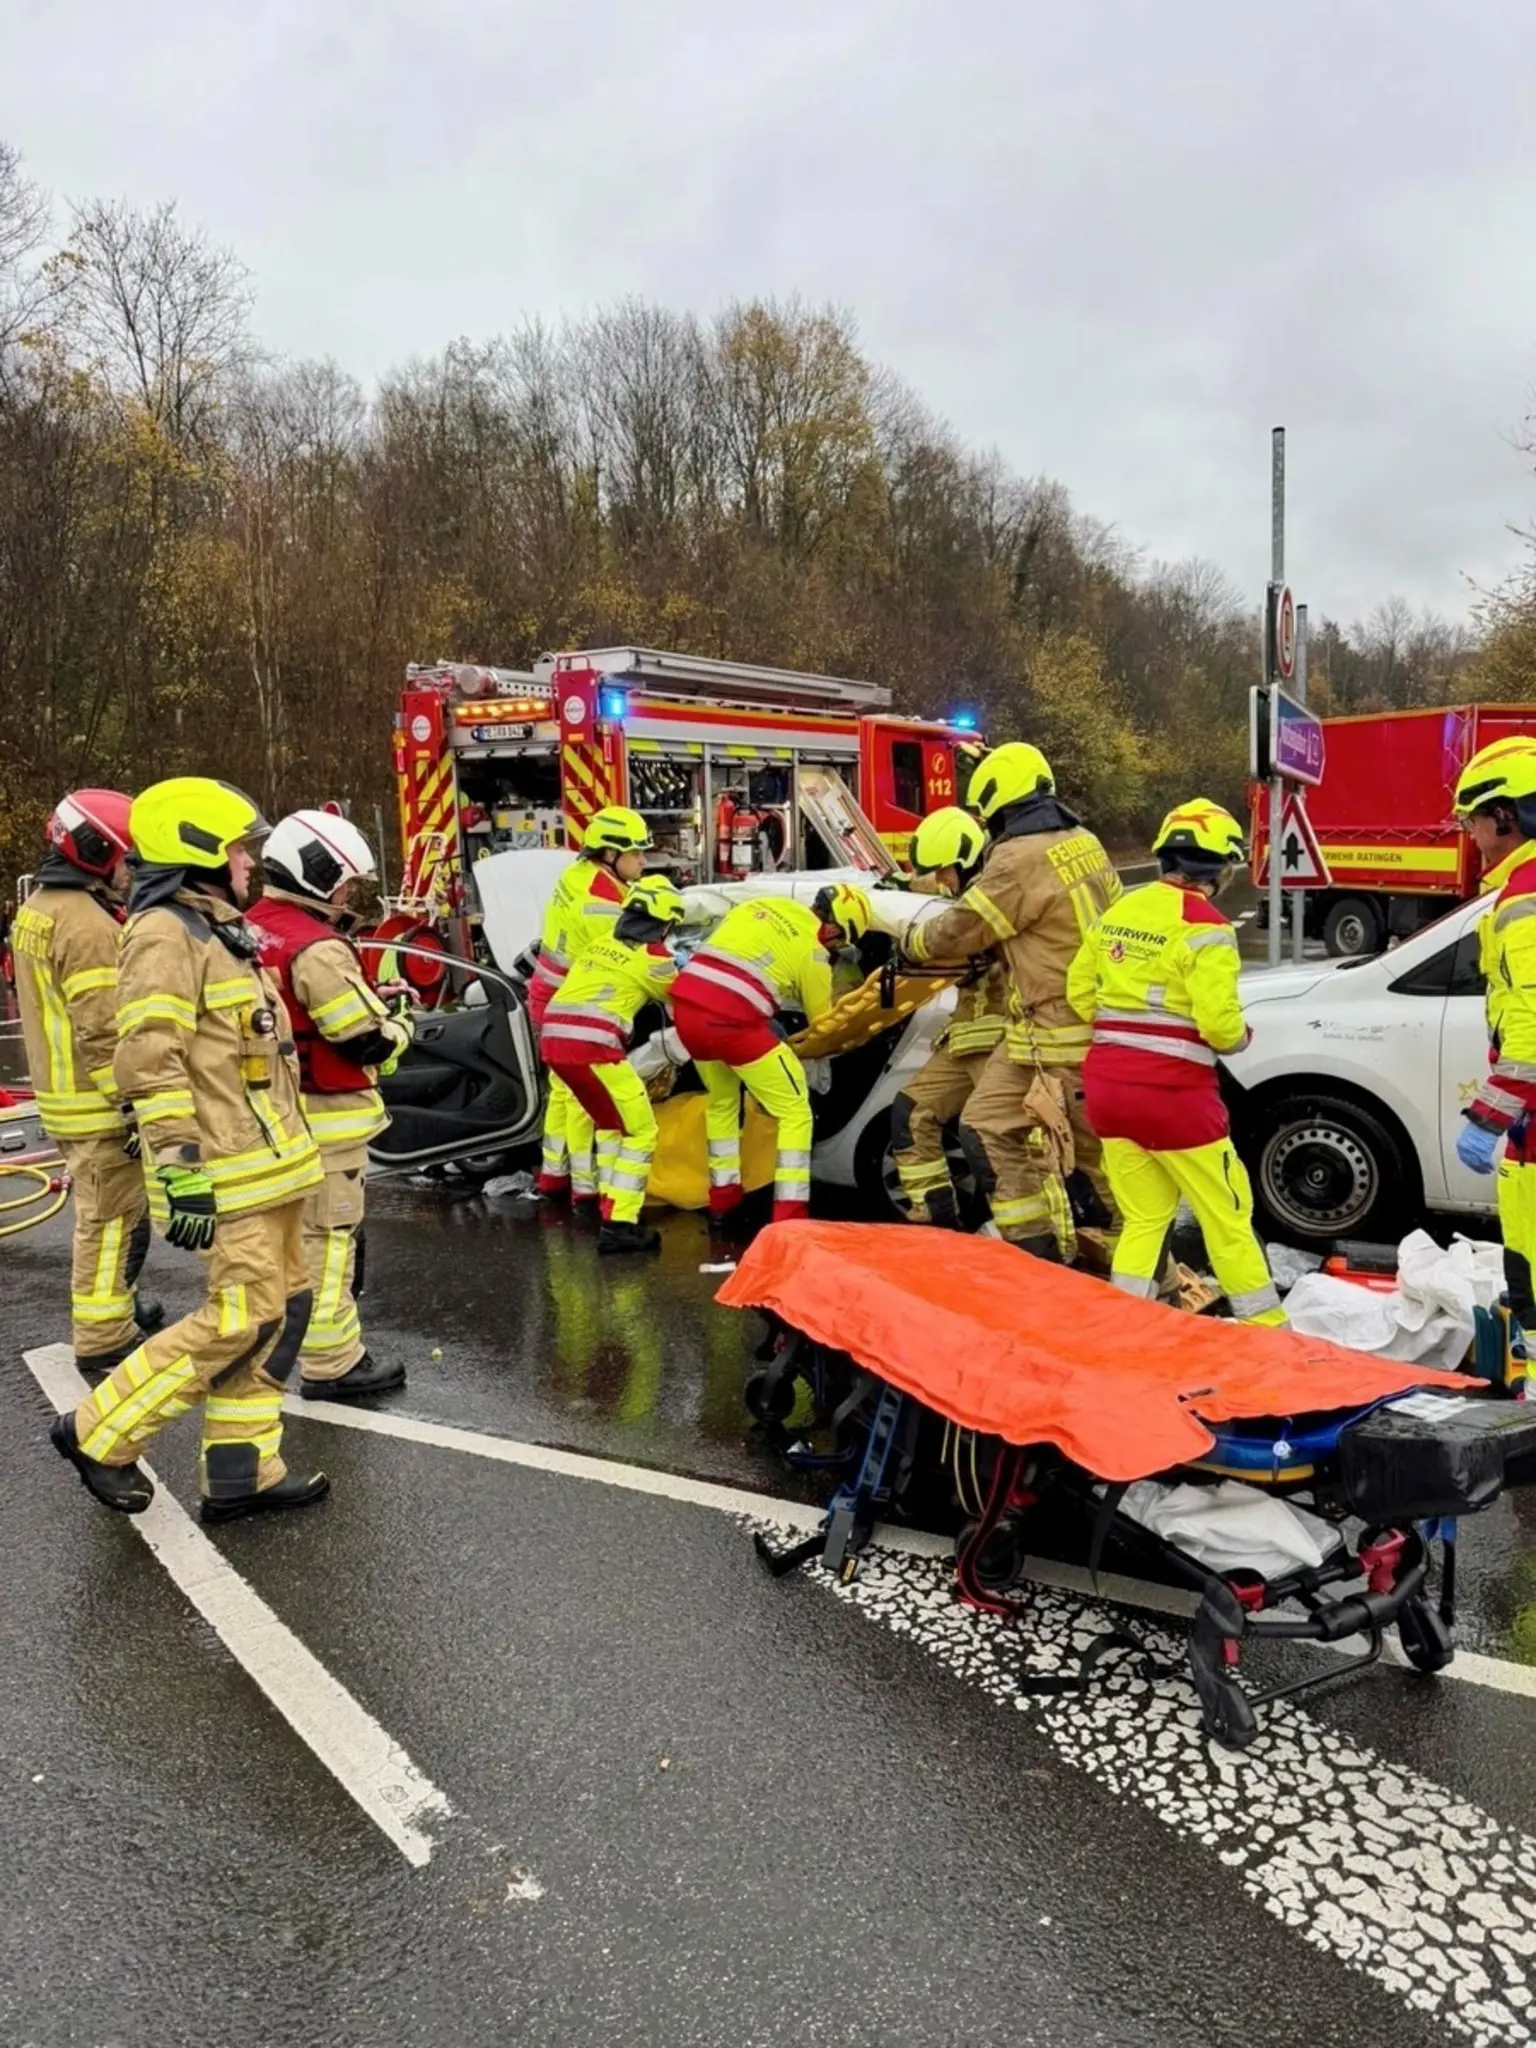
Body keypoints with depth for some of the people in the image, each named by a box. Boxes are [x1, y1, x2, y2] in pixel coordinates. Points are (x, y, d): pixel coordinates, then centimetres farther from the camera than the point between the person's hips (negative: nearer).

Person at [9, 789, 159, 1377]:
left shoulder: (39, 909, 13)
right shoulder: (87, 926, -20)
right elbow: (105, 1035, -25)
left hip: (64, 1096, 10)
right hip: (100, 1105, -10)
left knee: (102, 1218, 22)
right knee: (115, 1223, -2)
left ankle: (108, 1312, 35)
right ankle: (103, 1344, 4)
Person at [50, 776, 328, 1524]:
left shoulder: (217, 929, 18)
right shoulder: (165, 934, -14)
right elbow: (151, 1062, -22)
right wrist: (180, 1170, -25)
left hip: (267, 1160, 10)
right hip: (228, 1172, -10)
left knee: (279, 1311, 11)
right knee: (240, 1319, -7)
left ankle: (241, 1470, 20)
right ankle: (101, 1434, 9)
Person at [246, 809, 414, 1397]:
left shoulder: (248, 932, 6)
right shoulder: (317, 949, -21)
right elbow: (369, 1043, -19)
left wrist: (366, 997, 10)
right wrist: (398, 1017, 1)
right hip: (322, 1122, -9)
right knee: (329, 1238, 0)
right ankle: (331, 1365, 8)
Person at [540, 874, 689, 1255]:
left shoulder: (602, 944, 20)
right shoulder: (654, 957, 2)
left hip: (554, 1039, 8)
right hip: (591, 1047, -8)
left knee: (611, 1124, 24)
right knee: (641, 1131, 2)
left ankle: (611, 1204, 26)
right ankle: (619, 1225, -5)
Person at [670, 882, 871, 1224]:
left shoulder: (763, 905, 20)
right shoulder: (813, 951, 2)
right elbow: (821, 1022, 14)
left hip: (685, 1003, 7)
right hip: (731, 1019, -7)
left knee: (722, 1101, 30)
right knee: (795, 1113, 6)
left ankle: (723, 1199, 36)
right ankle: (789, 1218, 0)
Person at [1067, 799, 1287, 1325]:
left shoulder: (1120, 910, 8)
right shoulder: (1204, 927, -13)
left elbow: (1080, 990, 14)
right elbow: (1219, 1024, -18)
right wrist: (1239, 1037, 4)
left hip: (1107, 1081, 7)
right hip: (1171, 1089, -6)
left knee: (1144, 1218, 17)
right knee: (1227, 1216, 9)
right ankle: (1265, 1328, 20)